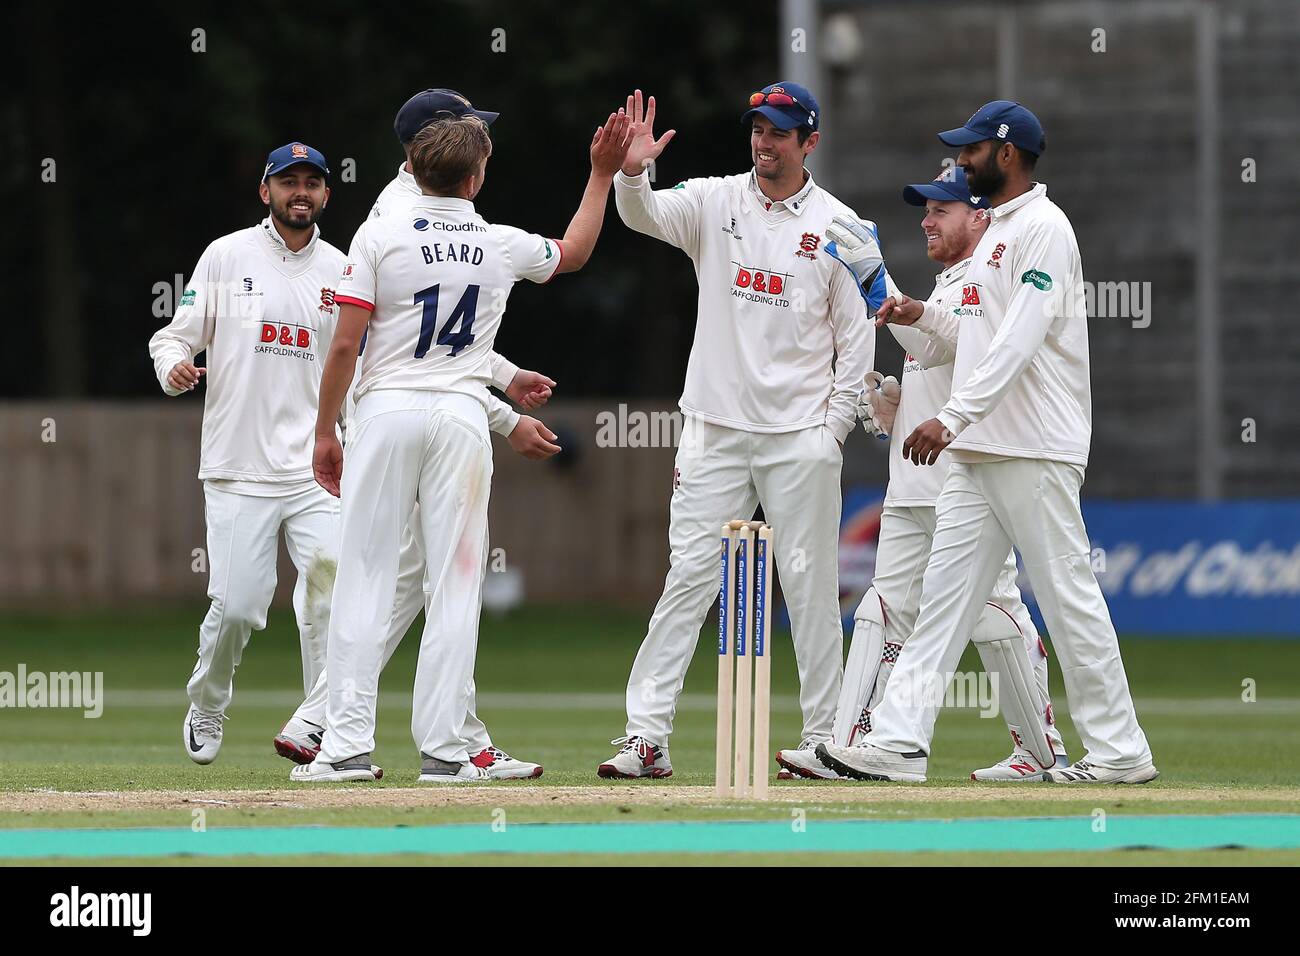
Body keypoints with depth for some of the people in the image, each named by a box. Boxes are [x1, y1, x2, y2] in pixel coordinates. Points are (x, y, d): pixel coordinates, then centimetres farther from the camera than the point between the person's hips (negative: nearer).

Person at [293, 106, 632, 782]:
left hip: (386, 410, -1)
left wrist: (325, 432, 2)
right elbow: (574, 252, 27)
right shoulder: (504, 246, 4)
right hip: (462, 417, 1)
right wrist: (603, 174, 36)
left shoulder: (380, 237, -4)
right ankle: (442, 750, 0)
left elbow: (346, 343, -7)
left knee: (364, 575, 0)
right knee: (454, 584, 3)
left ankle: (349, 746, -6)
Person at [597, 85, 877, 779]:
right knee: (688, 576, -3)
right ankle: (645, 735, -5)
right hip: (715, 428, 1)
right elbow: (645, 215, -13)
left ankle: (823, 737, 9)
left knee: (810, 585, 2)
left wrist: (834, 429, -4)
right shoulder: (714, 202, 5)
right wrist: (632, 173, -36)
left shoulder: (837, 224, 2)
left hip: (800, 436, -1)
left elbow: (856, 336, 3)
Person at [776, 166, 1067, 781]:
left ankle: (1043, 749, 2)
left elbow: (931, 346, -23)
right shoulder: (944, 290, 24)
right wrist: (892, 406, 11)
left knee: (996, 616, -6)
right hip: (912, 490, 10)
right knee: (884, 611, 2)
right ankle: (849, 747, -3)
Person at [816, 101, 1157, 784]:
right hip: (978, 454, 10)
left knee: (1068, 597, -5)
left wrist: (952, 418, -28)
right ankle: (898, 741, -1)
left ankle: (1119, 749, 1)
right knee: (943, 595, 3)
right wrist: (925, 316, 13)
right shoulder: (996, 233, 20)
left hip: (1035, 454, -10)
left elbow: (1020, 342, -22)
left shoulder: (1042, 227, -12)